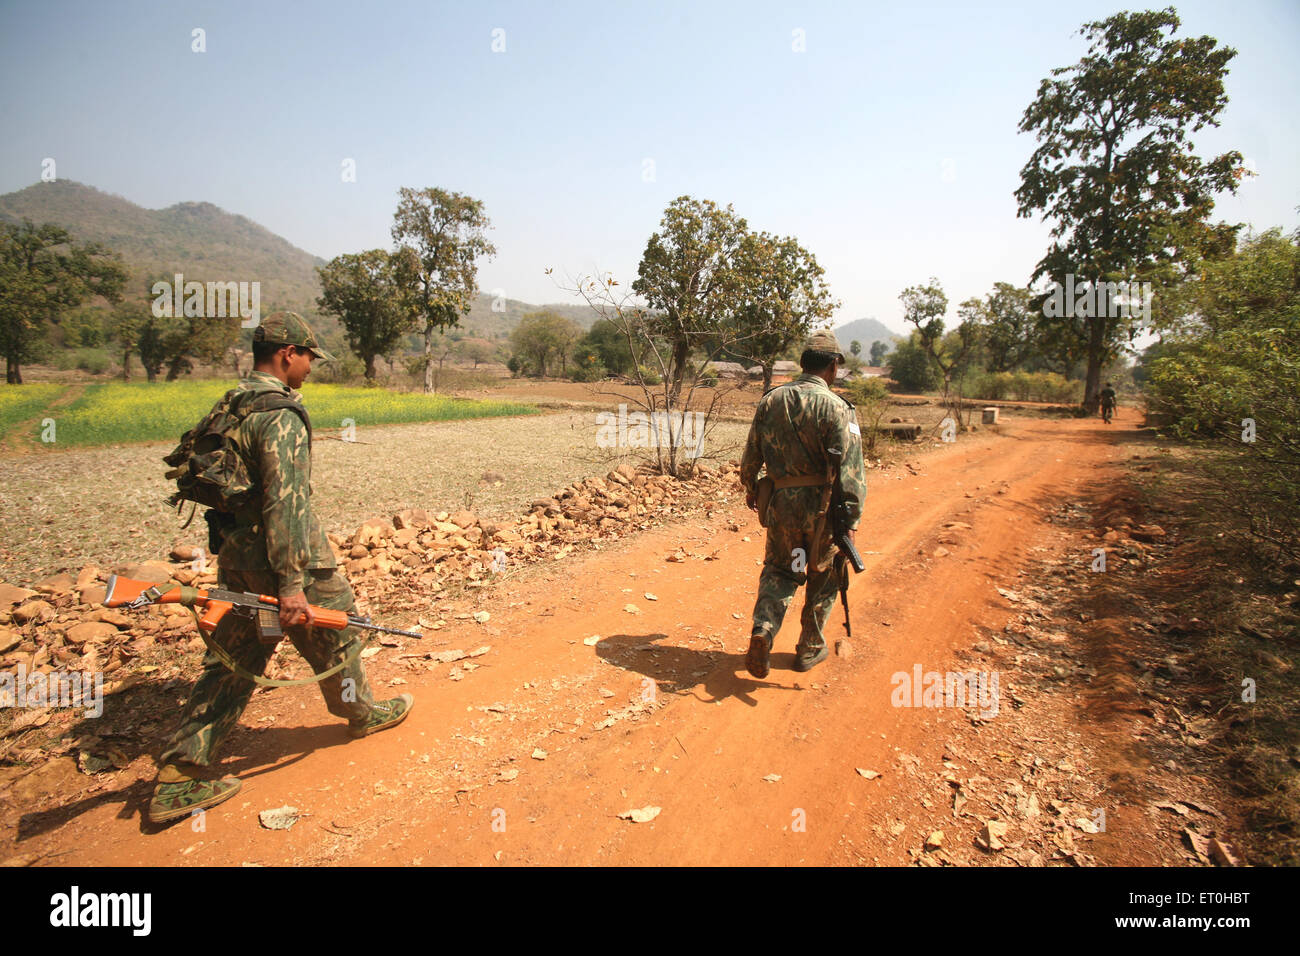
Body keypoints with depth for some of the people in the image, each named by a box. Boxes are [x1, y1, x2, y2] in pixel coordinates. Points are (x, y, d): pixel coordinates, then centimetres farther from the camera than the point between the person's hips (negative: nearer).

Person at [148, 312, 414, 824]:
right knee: (335, 634, 15)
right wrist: (292, 583, -25)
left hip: (236, 551, 9)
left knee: (231, 660, 13)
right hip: (280, 554, -9)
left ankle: (180, 777, 15)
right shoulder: (281, 414, -20)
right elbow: (285, 501, -25)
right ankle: (361, 712, 38)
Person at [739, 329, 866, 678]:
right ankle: (810, 648, 28)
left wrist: (750, 486, 26)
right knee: (823, 577, 17)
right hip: (821, 505, -3)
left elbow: (752, 452, 10)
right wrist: (850, 523, -18)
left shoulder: (771, 399, 2)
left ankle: (763, 630, -4)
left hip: (780, 504, 3)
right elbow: (849, 470, -19)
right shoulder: (836, 407, -13)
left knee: (778, 570, 19)